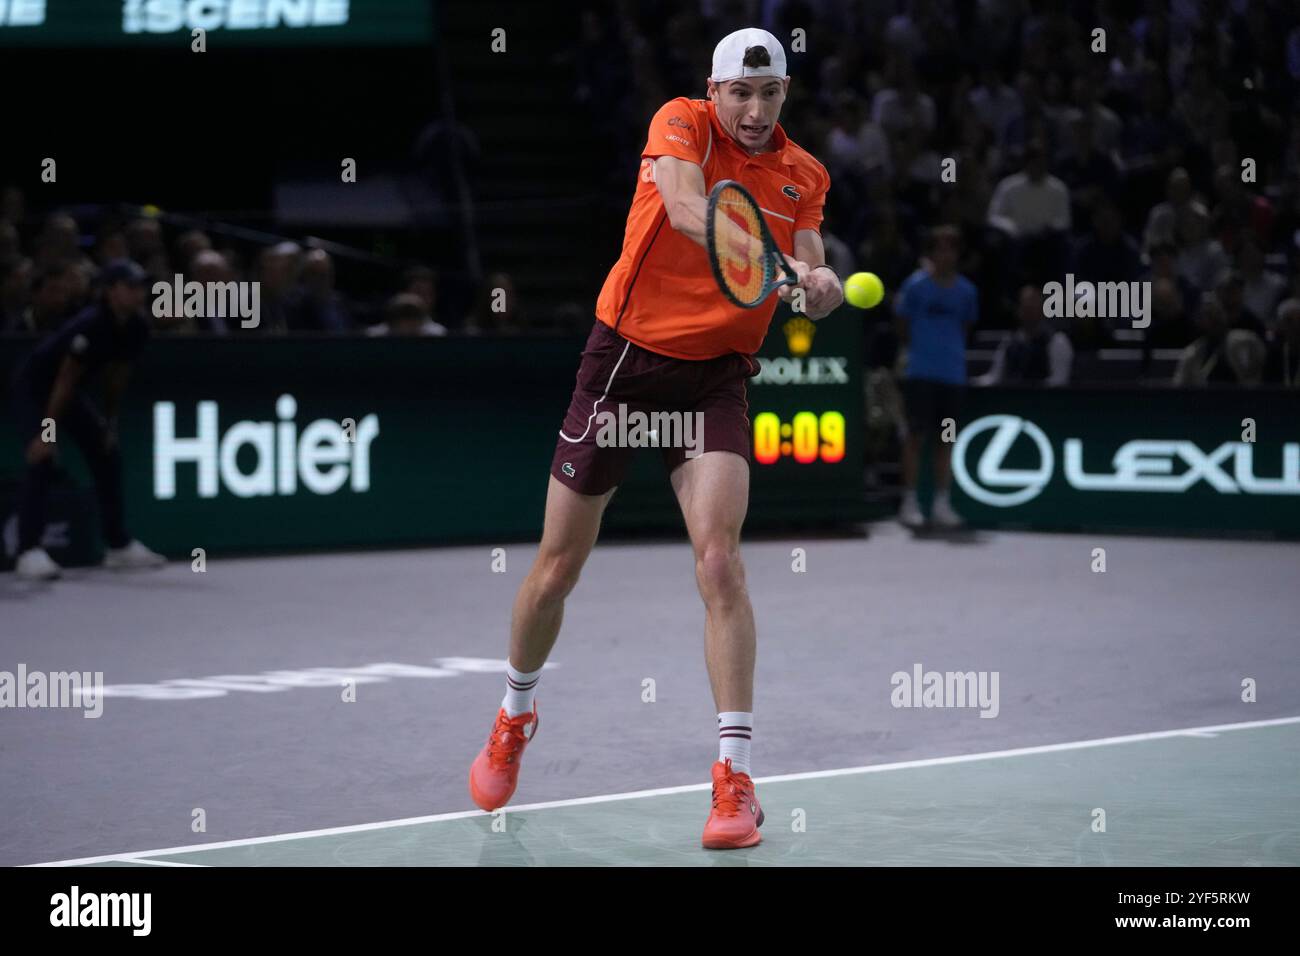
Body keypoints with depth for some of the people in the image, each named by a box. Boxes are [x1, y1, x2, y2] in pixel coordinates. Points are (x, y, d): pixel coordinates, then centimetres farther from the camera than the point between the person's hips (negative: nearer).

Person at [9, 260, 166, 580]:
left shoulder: (136, 328, -11)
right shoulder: (89, 326, -34)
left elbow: (117, 375, 3)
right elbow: (65, 380, -30)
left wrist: (110, 421, 7)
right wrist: (48, 432, -28)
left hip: (73, 392, 8)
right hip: (34, 387, -8)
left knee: (108, 456, 7)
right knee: (41, 461, -21)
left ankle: (119, 545, 15)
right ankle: (29, 551, -23)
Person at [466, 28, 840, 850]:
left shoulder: (804, 176, 5)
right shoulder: (681, 124, -8)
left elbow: (810, 278, -3)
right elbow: (687, 208, -28)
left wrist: (822, 285, -27)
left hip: (715, 380, 1)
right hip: (626, 357, -1)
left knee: (719, 562, -18)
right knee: (557, 568, 7)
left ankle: (736, 779, -16)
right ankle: (516, 715, 36)